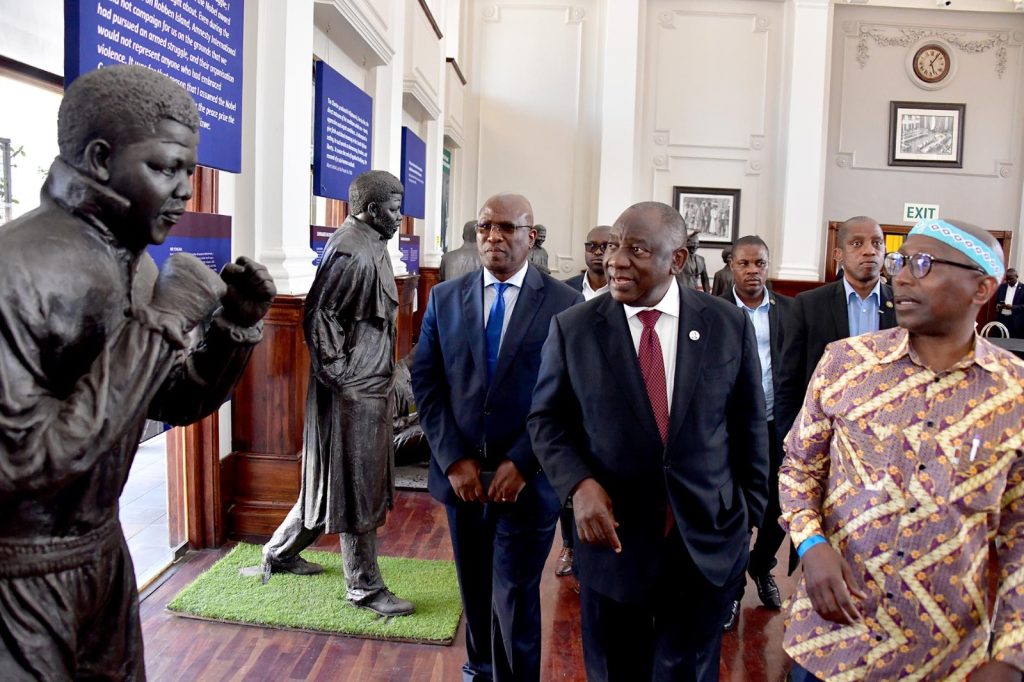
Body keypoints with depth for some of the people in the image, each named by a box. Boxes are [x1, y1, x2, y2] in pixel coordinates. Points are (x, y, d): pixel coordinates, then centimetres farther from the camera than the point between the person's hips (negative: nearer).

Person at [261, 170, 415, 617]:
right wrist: (338, 373, -19)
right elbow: (318, 315, -23)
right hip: (354, 390, -10)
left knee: (335, 479, 20)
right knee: (359, 489, 1)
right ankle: (364, 588, 15)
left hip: (370, 384, 10)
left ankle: (280, 552, 37)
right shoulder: (350, 250, -18)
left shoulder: (369, 245, 12)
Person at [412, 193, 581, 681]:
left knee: (515, 596, 2)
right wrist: (453, 459, -8)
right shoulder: (444, 298, 4)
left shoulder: (564, 303, -6)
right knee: (475, 587, 19)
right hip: (460, 472, 4)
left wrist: (522, 463, -14)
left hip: (528, 478, -3)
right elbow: (425, 382, 1)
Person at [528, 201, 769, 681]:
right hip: (613, 537, 0)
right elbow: (546, 419, 0)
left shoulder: (730, 325, -4)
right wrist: (579, 483, -16)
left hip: (708, 542, 0)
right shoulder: (572, 328, -5)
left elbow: (750, 425, 4)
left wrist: (750, 513, 7)